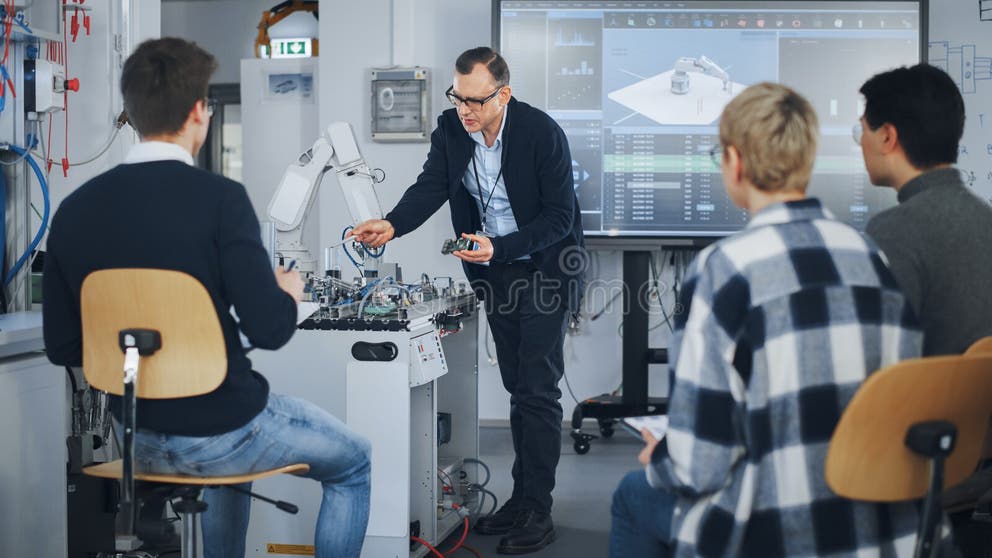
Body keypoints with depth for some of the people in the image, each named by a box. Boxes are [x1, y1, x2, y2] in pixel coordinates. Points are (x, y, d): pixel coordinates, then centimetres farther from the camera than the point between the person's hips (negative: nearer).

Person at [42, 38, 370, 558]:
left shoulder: (74, 209, -4)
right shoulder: (219, 198, -20)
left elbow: (62, 347, 2)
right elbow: (270, 328, -21)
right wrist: (288, 291, 1)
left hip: (138, 440, 6)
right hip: (222, 431, -6)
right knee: (353, 462, 21)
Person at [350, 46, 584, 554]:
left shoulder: (541, 133, -21)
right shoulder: (450, 130, -6)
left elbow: (559, 215, -19)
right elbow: (431, 187, -9)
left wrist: (500, 248, -29)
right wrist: (392, 224, -28)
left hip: (545, 266, -6)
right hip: (496, 270, 6)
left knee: (537, 390, -7)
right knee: (517, 388, 13)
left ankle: (537, 513, -1)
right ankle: (521, 499, 21)